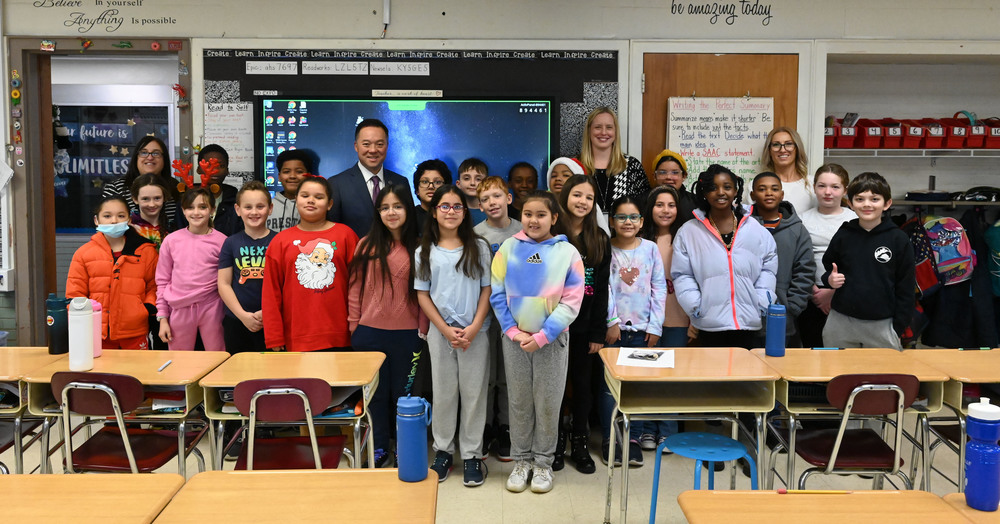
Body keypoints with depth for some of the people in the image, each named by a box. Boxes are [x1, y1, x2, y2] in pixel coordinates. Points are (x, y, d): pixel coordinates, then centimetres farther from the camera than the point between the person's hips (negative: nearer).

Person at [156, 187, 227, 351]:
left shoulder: (221, 241, -1)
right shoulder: (171, 240, 3)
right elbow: (162, 281, 7)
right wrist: (162, 318, 5)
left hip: (211, 308, -1)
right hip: (179, 310, 1)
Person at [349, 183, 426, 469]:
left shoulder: (418, 249, 0)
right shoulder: (367, 246, 1)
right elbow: (355, 287, 4)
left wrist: (422, 330, -3)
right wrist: (354, 326, 1)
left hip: (406, 334, -1)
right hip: (370, 333, 1)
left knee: (404, 392, 11)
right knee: (376, 393, 12)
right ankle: (380, 450, 24)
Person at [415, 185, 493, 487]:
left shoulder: (478, 247, 2)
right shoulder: (424, 252, 4)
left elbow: (487, 289, 0)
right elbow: (422, 295, 2)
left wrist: (474, 328, -11)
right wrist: (446, 330, -7)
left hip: (475, 333, -1)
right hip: (440, 332, 1)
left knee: (473, 393, 3)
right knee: (443, 393, 8)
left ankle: (472, 455, 15)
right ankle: (442, 451, 22)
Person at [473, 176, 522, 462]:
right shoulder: (475, 234, -3)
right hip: (485, 311, -1)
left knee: (509, 374, 9)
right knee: (485, 374, 7)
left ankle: (505, 428, 24)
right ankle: (484, 427, 23)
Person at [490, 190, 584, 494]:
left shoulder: (567, 252, -4)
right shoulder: (508, 248, 0)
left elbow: (571, 303, -8)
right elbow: (497, 294, -1)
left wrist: (542, 336, -14)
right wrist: (513, 331, -11)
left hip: (552, 339, -1)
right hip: (515, 338, 1)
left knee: (548, 404, 7)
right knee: (519, 403, 11)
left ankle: (543, 462, 23)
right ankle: (521, 461, 25)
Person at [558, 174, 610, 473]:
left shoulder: (600, 239, 5)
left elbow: (601, 289, 4)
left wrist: (598, 332, -1)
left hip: (585, 325, 2)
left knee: (583, 383, 8)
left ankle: (580, 444, 22)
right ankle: (554, 442, 21)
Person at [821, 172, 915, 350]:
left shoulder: (898, 239, -1)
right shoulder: (843, 236, 3)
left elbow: (906, 287, 1)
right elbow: (827, 267, 17)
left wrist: (898, 328, -2)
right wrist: (830, 279, -7)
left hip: (882, 325, -2)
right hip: (841, 323, 2)